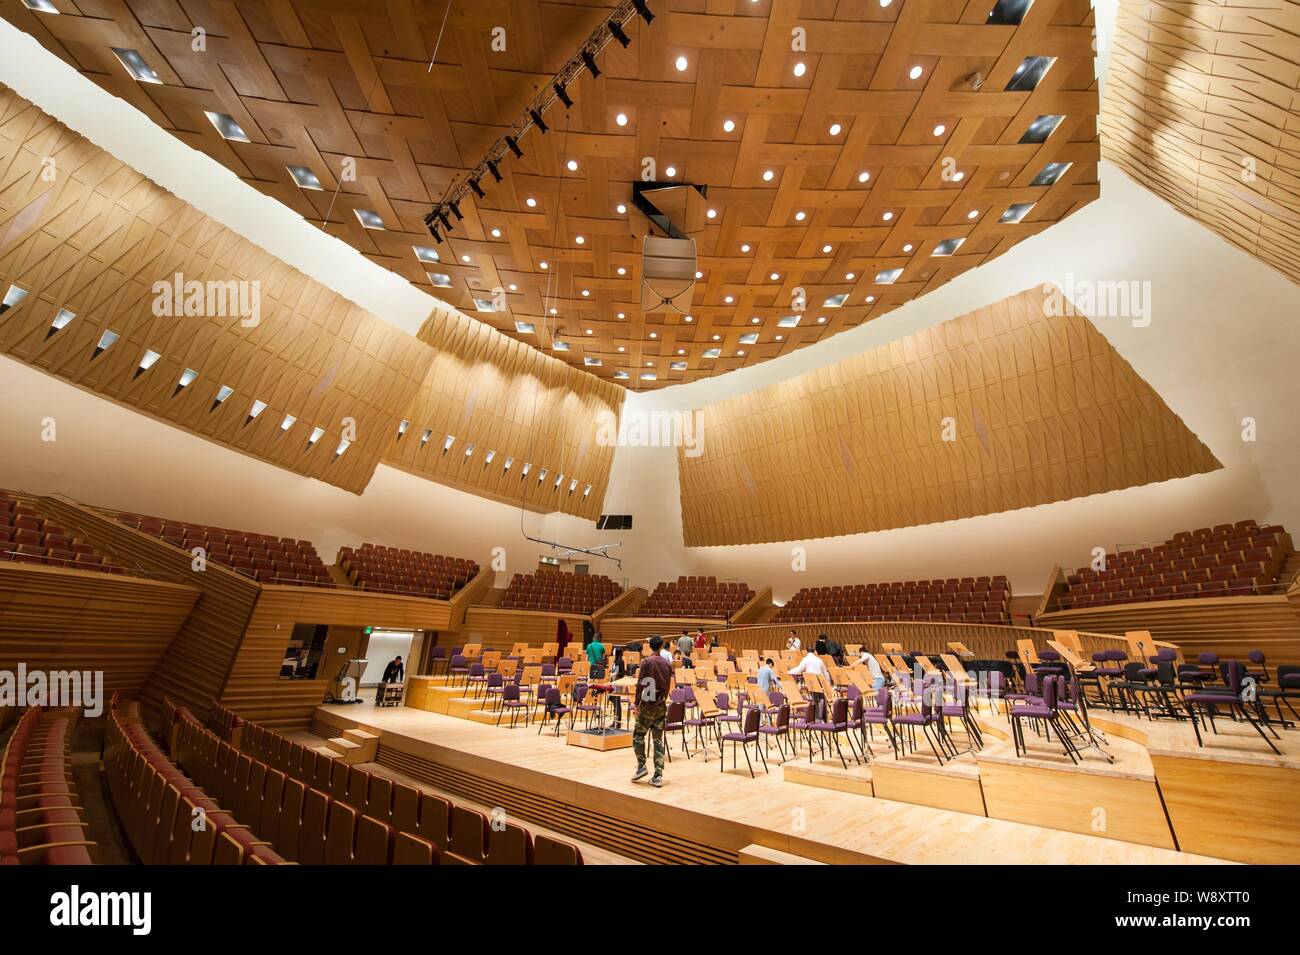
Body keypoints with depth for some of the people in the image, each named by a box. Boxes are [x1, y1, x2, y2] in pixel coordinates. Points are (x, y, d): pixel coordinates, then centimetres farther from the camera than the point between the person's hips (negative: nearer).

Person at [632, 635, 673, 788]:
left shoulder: (646, 662, -9)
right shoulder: (667, 664, 4)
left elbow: (640, 684, -12)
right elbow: (668, 686, 12)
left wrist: (636, 703, -7)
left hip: (648, 704, -4)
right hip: (661, 706, 4)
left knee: (638, 735, 11)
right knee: (658, 739, 8)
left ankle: (641, 766, 6)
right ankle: (658, 776, 7)